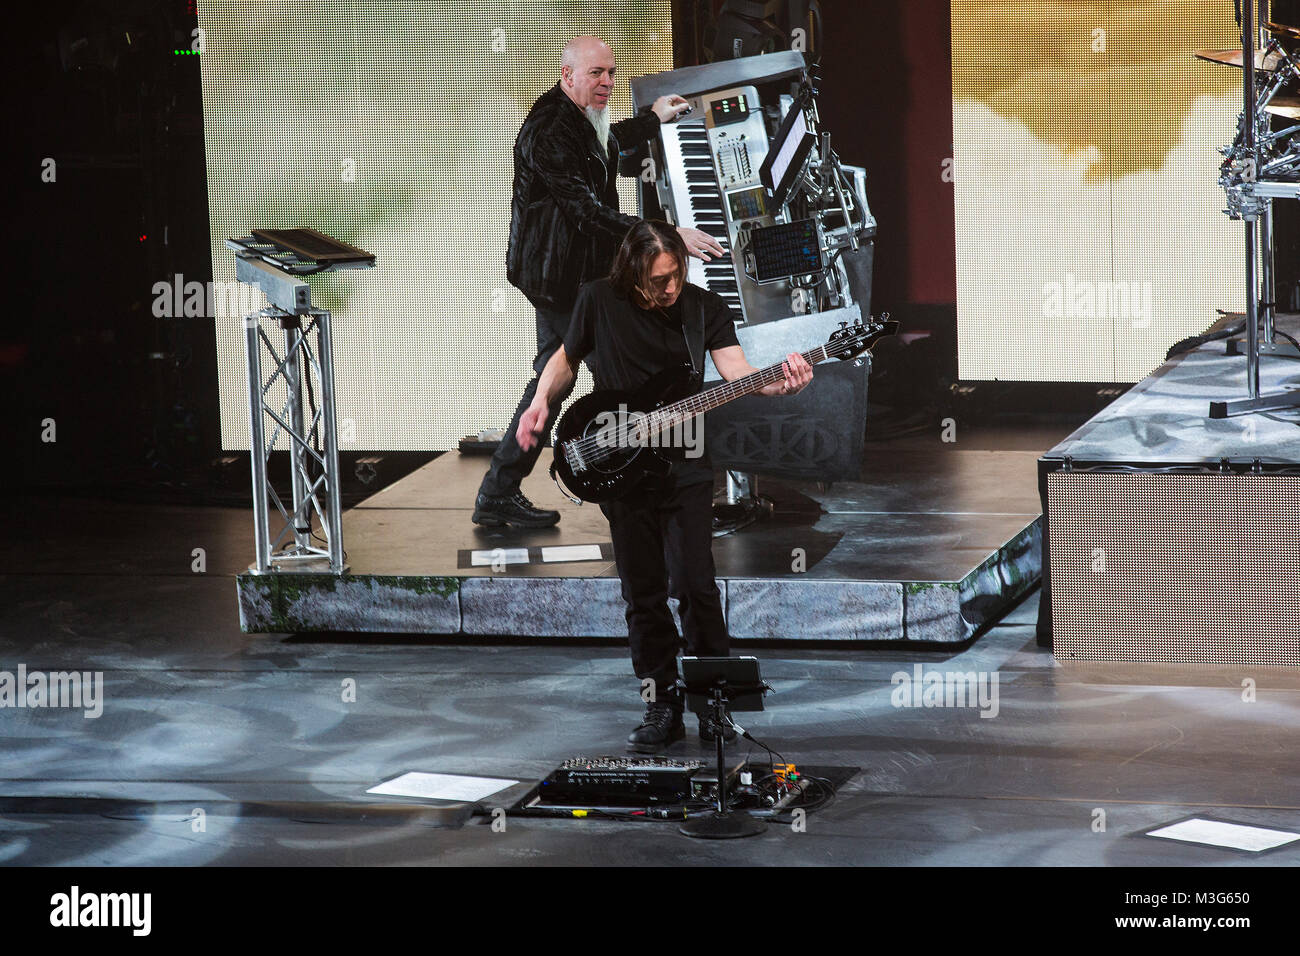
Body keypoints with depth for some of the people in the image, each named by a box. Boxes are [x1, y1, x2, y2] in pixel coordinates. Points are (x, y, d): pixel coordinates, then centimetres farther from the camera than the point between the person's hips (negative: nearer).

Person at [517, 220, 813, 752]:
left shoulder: (705, 308, -2)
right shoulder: (599, 301, -1)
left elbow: (735, 370, -13)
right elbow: (567, 357, 14)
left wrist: (778, 383, -33)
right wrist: (542, 402, -4)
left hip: (684, 463, -1)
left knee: (695, 585, -8)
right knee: (643, 593, 5)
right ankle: (662, 705, 15)